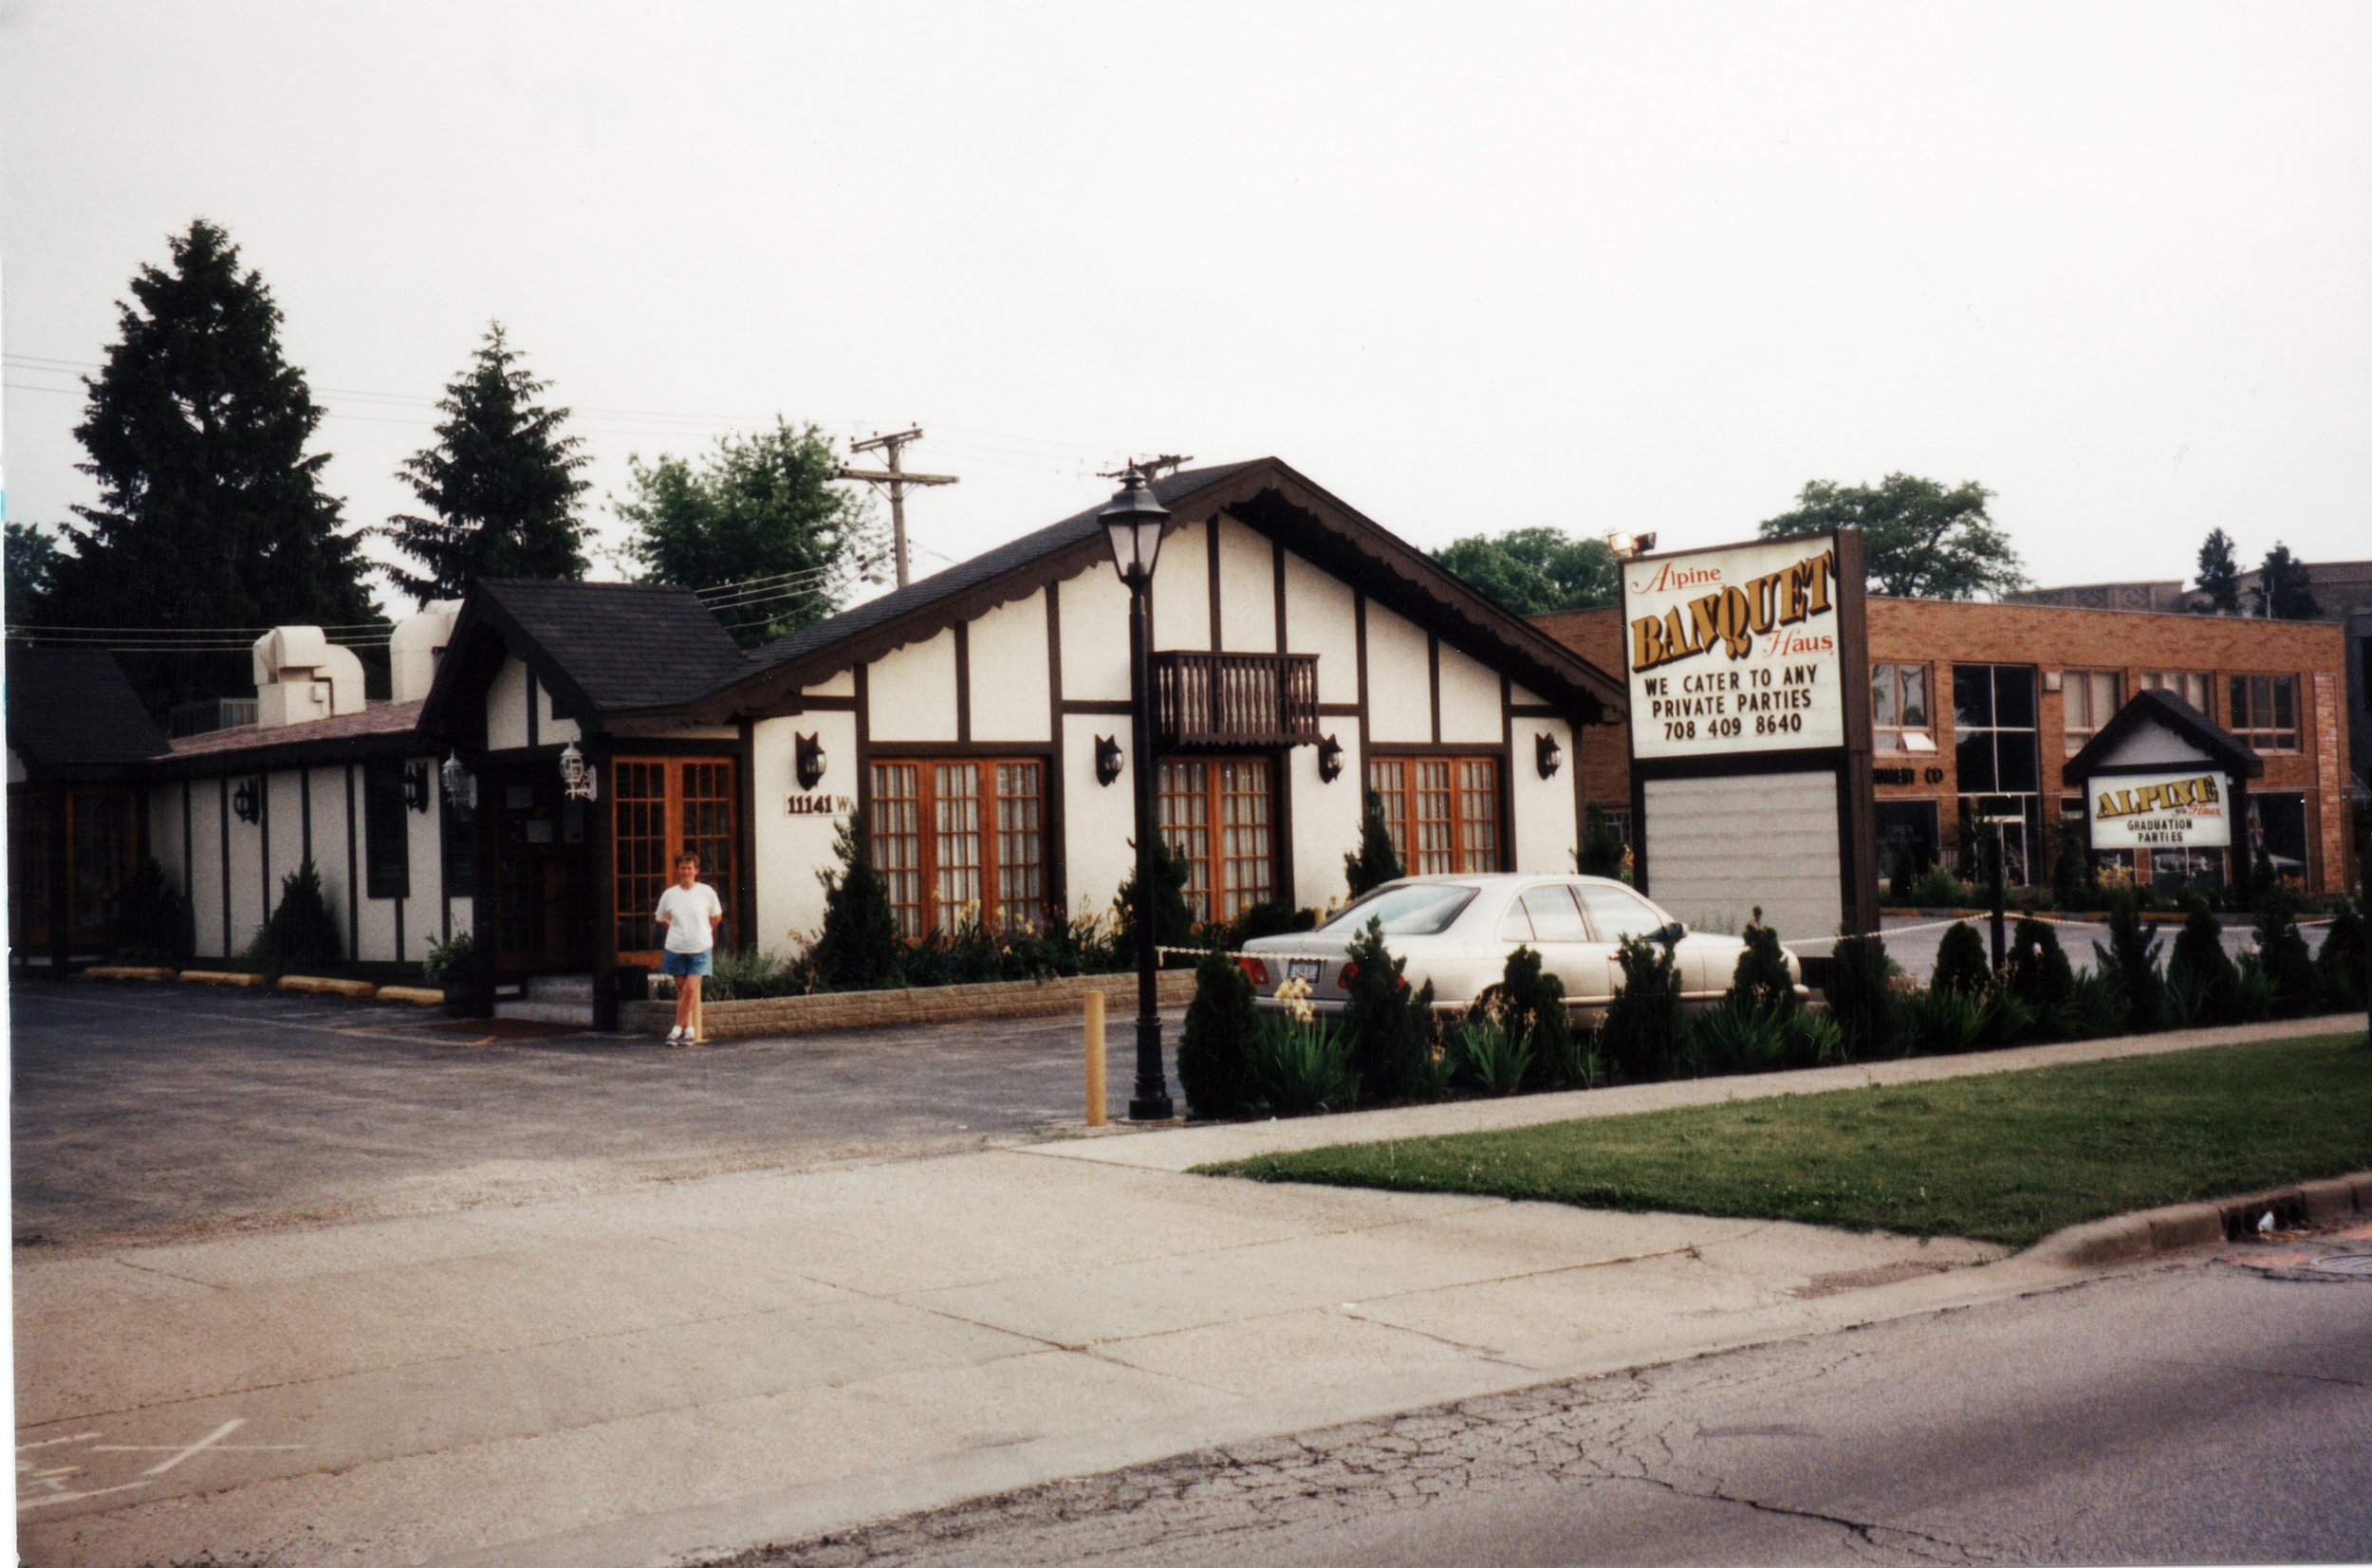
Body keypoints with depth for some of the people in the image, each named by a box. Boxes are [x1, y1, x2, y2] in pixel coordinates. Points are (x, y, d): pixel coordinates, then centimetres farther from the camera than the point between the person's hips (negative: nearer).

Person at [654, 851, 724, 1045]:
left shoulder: (707, 892, -3)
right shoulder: (669, 895, 0)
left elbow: (716, 918, 11)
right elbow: (662, 920, 16)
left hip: (700, 949, -2)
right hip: (676, 948, 2)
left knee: (690, 989, -10)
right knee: (681, 990, 7)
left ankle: (678, 1029, -2)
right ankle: (688, 1029, 15)